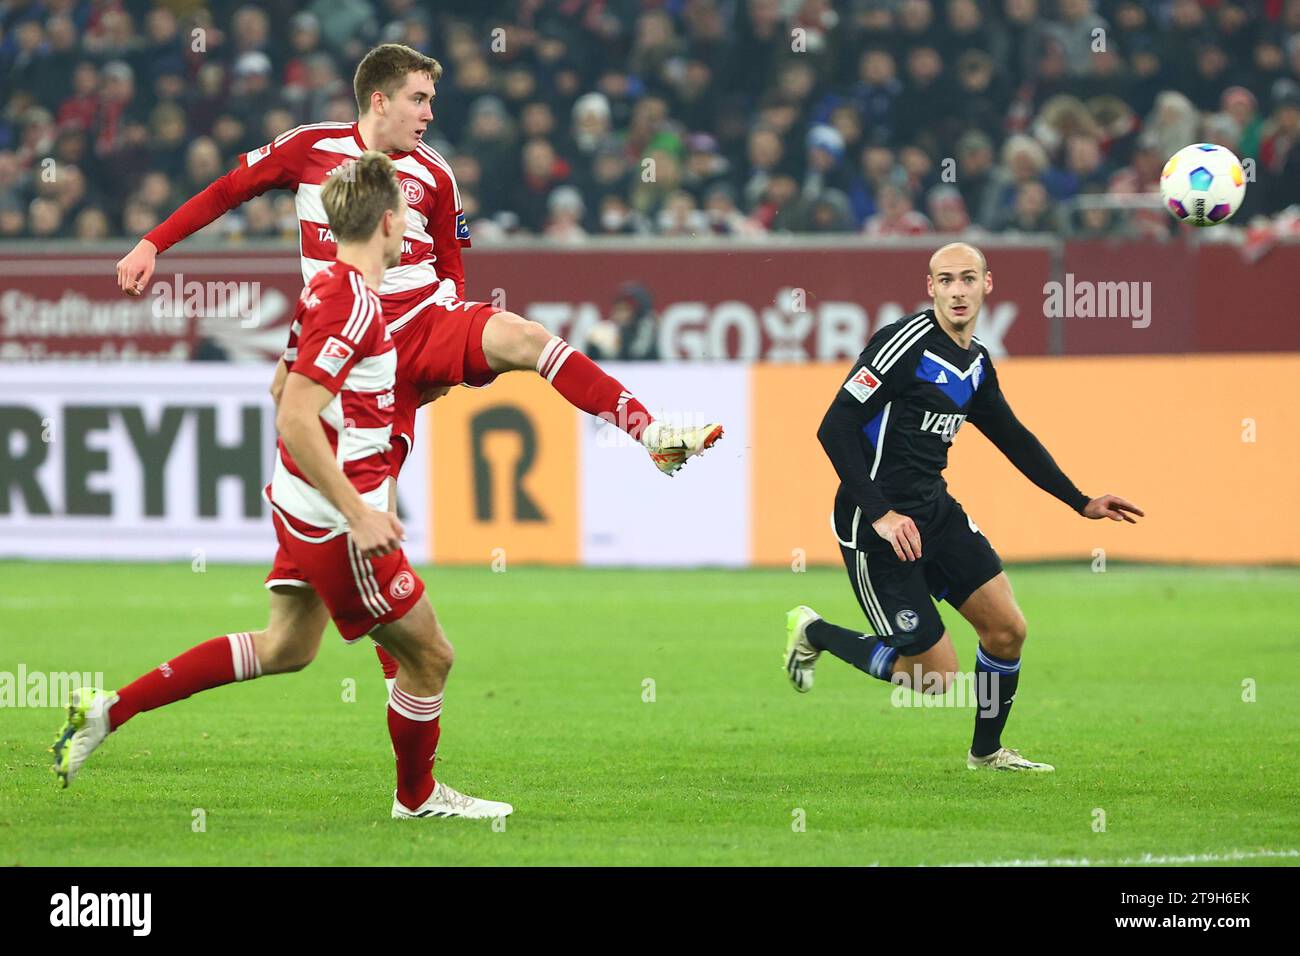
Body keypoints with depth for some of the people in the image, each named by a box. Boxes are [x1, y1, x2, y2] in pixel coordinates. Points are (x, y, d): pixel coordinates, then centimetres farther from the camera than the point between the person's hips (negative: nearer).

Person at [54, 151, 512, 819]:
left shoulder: (326, 288, 8)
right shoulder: (353, 303, -22)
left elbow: (285, 389, 22)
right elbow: (295, 418, -28)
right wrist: (359, 513, -27)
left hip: (300, 506, 10)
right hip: (335, 522, -10)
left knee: (285, 648, 22)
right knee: (428, 657, 4)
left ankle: (108, 710, 20)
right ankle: (417, 798, 24)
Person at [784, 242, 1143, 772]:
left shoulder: (976, 361, 9)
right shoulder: (905, 342, -17)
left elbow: (1014, 439, 24)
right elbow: (834, 429, -20)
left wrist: (1081, 503, 23)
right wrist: (880, 515, -25)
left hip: (935, 510, 8)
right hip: (877, 525, -8)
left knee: (1007, 629, 2)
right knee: (936, 677, -6)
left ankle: (987, 751, 25)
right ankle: (814, 633, 16)